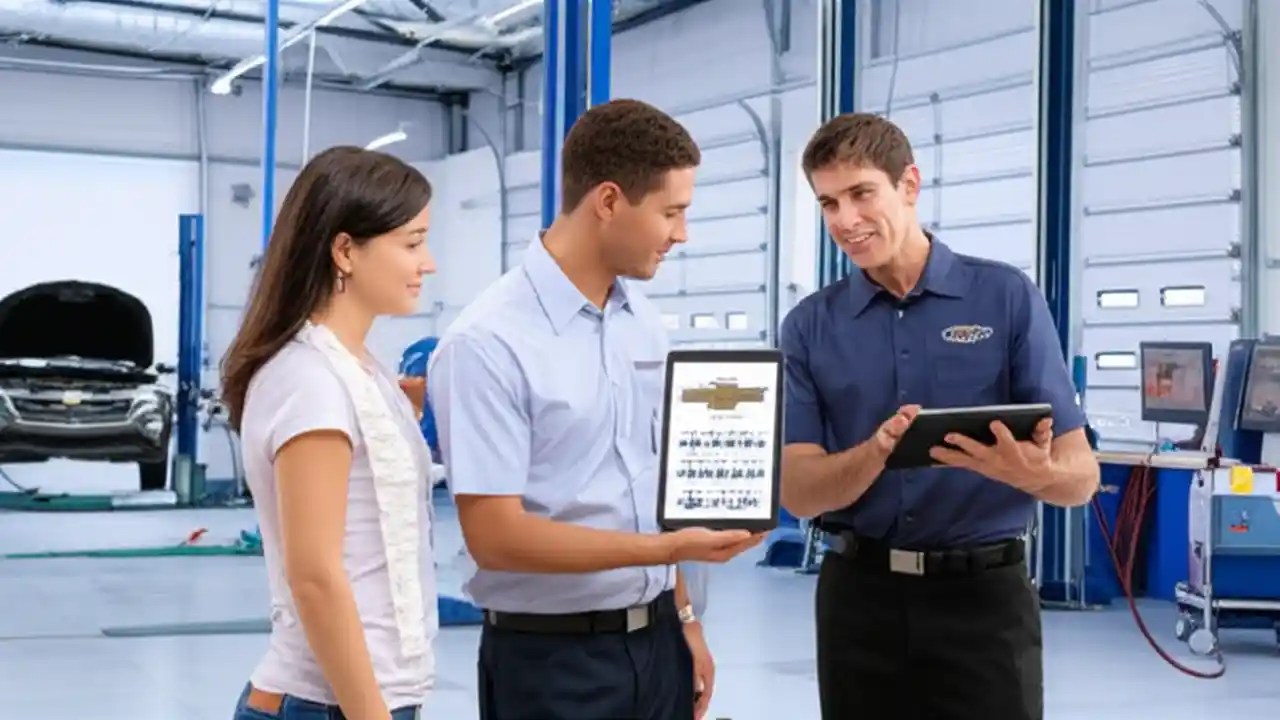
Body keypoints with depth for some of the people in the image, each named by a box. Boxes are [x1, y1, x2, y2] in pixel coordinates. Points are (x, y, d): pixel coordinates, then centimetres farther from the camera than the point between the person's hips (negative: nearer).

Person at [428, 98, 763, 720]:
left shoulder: (645, 324, 5)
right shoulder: (488, 343, -17)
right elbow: (495, 537, -19)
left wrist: (682, 616, 12)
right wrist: (671, 547, -22)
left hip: (655, 642, 6)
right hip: (550, 658, -6)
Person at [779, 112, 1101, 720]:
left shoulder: (1008, 297, -3)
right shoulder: (808, 326, 3)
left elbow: (1080, 475, -6)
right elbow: (797, 491, -4)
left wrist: (1033, 472, -29)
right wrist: (876, 452, -23)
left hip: (984, 594, -2)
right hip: (857, 595, 2)